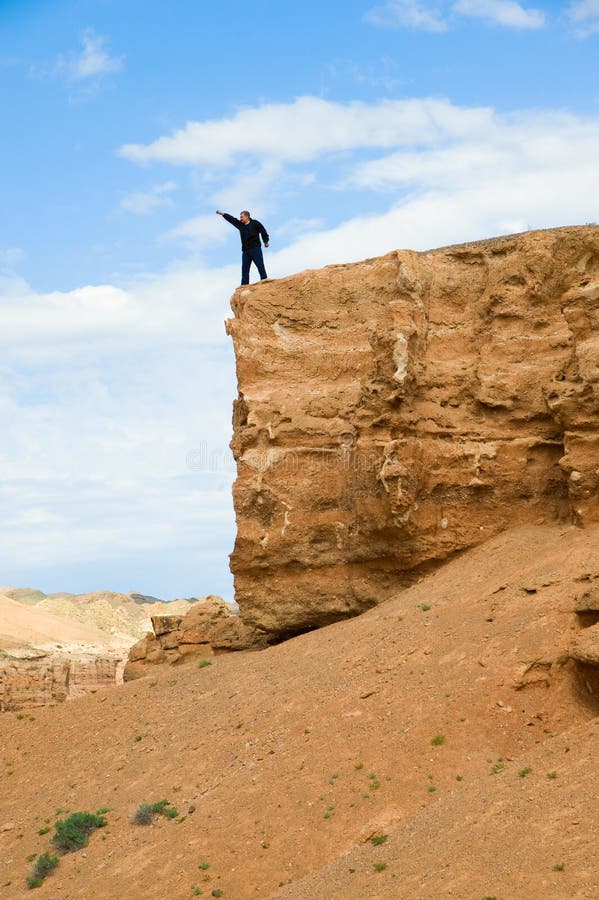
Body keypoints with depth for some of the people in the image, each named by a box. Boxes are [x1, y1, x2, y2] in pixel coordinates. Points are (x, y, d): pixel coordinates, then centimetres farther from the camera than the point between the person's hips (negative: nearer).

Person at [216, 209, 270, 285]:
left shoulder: (255, 223, 1)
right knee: (244, 269, 1)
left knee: (260, 266, -9)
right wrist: (223, 214, 16)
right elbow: (232, 219, 18)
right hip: (245, 250, 6)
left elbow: (263, 232, -1)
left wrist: (266, 241, -7)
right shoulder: (240, 225, 16)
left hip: (255, 249, -6)